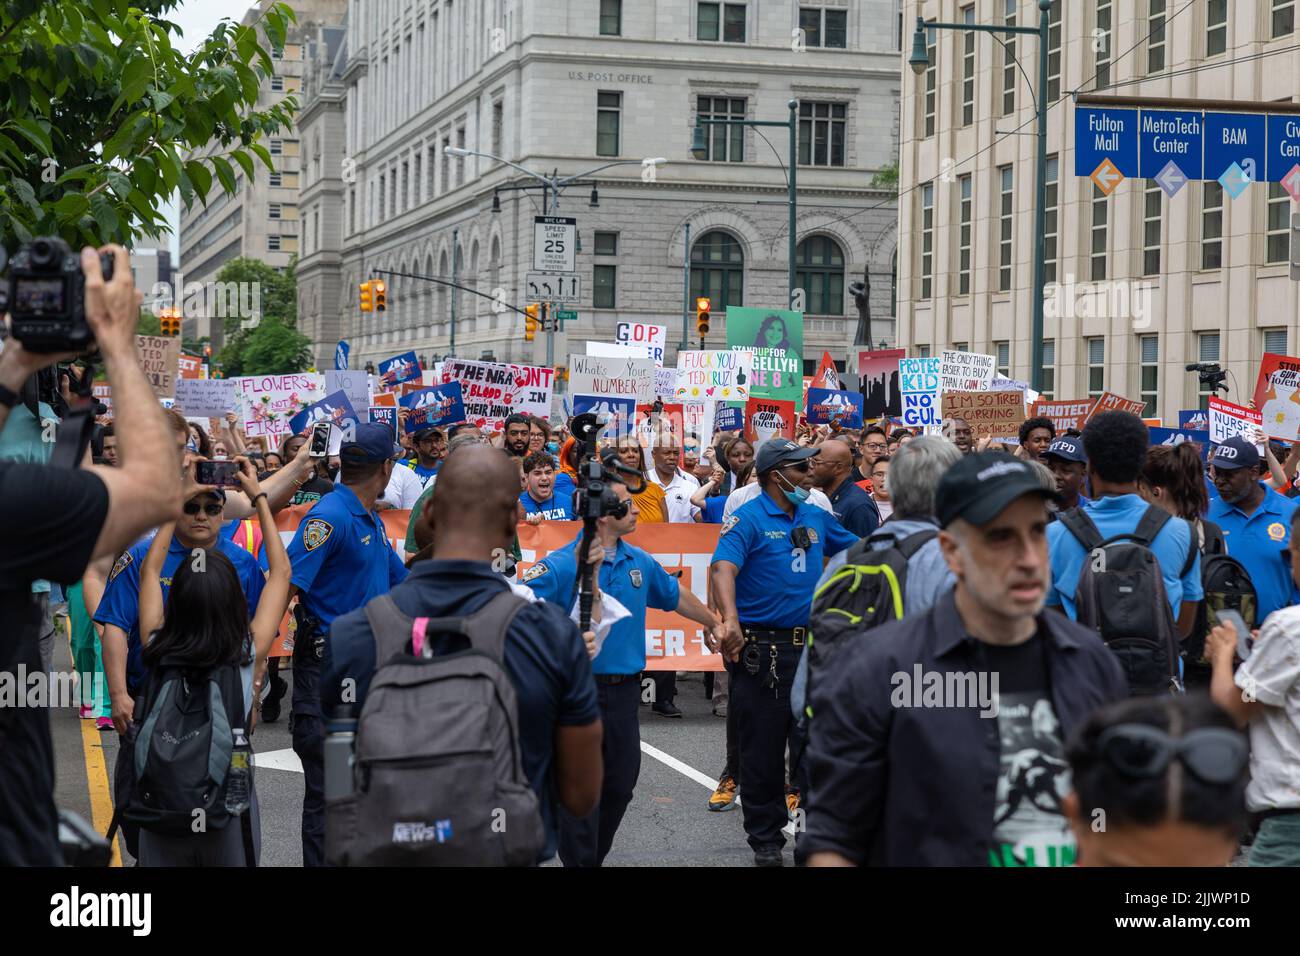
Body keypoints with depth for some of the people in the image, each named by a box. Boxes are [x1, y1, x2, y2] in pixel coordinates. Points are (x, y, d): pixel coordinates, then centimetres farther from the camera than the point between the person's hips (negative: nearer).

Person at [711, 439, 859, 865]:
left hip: (809, 644, 6)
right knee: (762, 746, 1)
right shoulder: (748, 519, -10)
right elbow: (722, 568, -25)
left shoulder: (816, 517, 11)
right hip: (760, 649, -6)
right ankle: (765, 838, 12)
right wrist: (729, 618, -41)